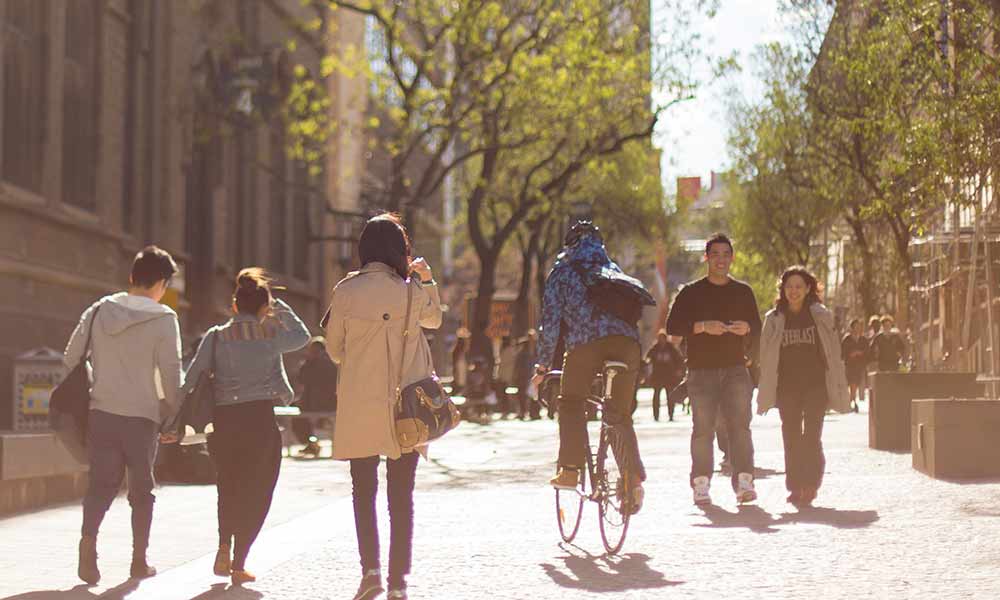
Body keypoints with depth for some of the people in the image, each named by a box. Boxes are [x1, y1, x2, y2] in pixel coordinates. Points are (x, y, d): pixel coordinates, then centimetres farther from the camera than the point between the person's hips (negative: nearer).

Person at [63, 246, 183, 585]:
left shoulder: (98, 311, 6)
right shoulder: (163, 319, -6)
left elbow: (70, 360, 7)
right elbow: (171, 375, -8)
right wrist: (173, 417, 3)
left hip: (101, 413, 3)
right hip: (142, 417, -3)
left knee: (101, 483, 6)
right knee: (141, 488, 11)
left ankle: (88, 538, -19)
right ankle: (139, 560, 16)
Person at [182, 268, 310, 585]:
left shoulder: (216, 336, 3)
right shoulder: (271, 335, 0)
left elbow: (191, 380, -2)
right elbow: (303, 336, 21)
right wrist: (280, 307, 23)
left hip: (224, 419, 2)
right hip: (260, 418, -2)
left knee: (228, 486, 21)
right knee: (255, 492, 6)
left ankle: (224, 547, 7)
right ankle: (238, 564, 2)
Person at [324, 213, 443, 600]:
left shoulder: (346, 291, -6)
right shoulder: (414, 292, -5)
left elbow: (333, 348, 4)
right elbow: (434, 319, 17)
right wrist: (427, 280, 21)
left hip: (359, 406, 0)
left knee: (364, 491, 11)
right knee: (401, 495, 8)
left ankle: (370, 569, -4)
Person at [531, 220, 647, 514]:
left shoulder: (561, 273, 19)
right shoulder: (613, 269, 30)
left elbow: (550, 321, 12)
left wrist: (543, 364, 18)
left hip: (585, 341, -3)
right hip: (626, 340, 4)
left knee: (571, 402, 15)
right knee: (620, 415, 12)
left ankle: (570, 470, 2)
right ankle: (634, 479, -4)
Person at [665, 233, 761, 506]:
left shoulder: (743, 292, 15)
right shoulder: (691, 292, 6)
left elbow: (757, 330, 19)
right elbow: (672, 325, -2)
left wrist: (747, 328, -5)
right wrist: (703, 326, -17)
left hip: (735, 368, 1)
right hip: (701, 370, -1)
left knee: (740, 425, -10)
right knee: (703, 428, -4)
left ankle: (744, 481, -14)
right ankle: (701, 484, 1)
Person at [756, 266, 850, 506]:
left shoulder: (821, 316, 6)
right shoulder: (774, 319, 8)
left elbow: (833, 351, 6)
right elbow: (766, 357, 9)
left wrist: (836, 387, 1)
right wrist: (766, 392, 5)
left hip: (816, 383, -2)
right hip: (787, 386, 2)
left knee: (811, 436, -10)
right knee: (792, 437, 2)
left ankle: (810, 485, -9)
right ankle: (795, 486, 7)